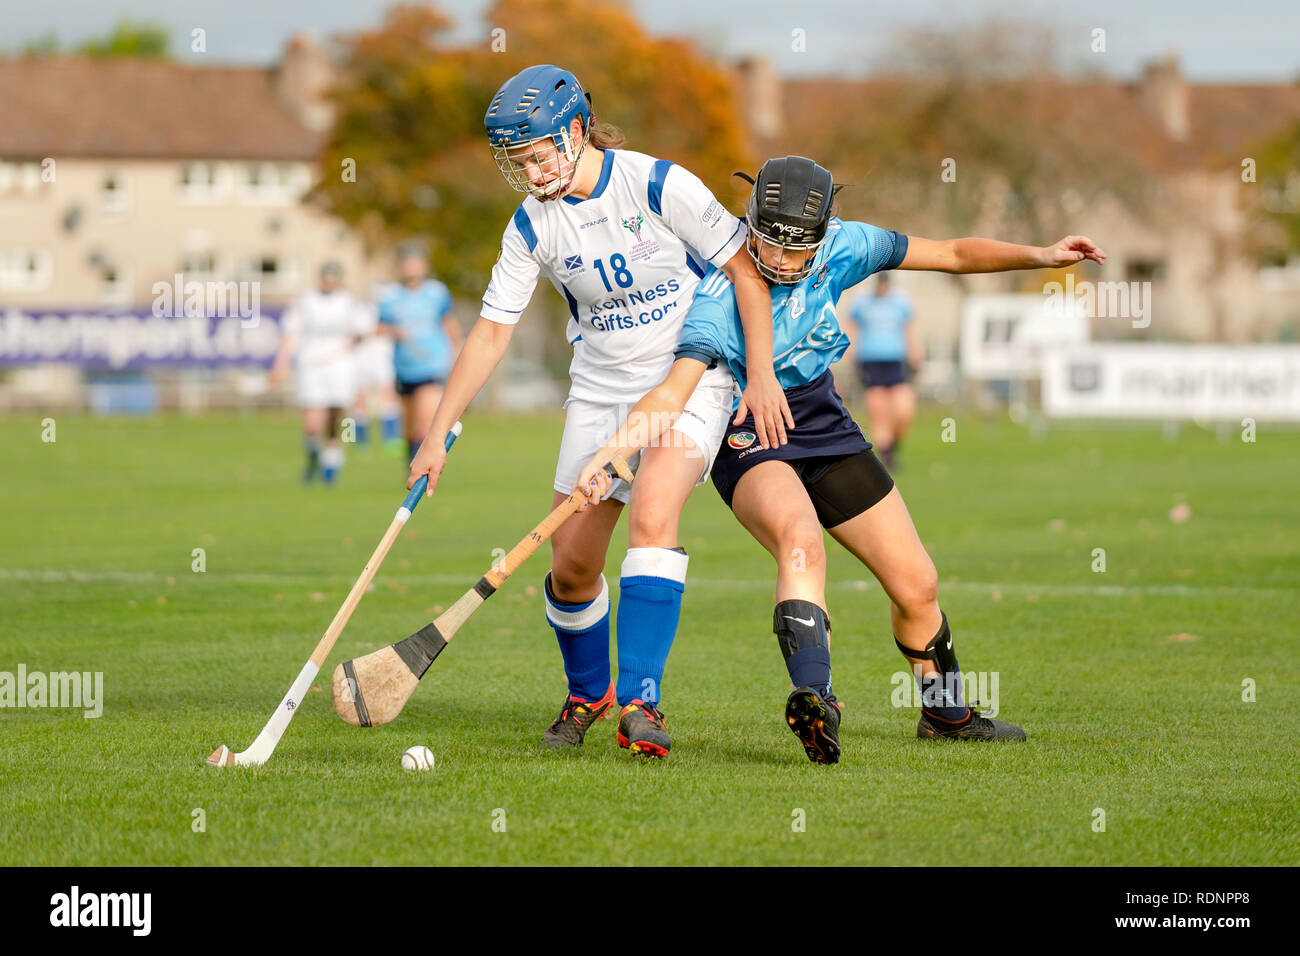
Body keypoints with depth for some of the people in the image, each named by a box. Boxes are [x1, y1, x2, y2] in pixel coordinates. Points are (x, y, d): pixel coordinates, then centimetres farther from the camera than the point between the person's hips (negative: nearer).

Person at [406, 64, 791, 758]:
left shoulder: (660, 186, -16)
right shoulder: (532, 226, -3)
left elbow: (744, 269, -9)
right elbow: (491, 332, 2)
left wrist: (761, 376, -13)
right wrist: (438, 435, -3)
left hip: (691, 376, -4)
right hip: (600, 386, 5)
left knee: (651, 517, -28)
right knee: (571, 564, 1)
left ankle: (641, 701, -29)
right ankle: (587, 692, 29)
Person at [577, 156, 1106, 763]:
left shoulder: (841, 248, -12)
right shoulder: (722, 293, -26)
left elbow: (953, 255, -1)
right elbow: (673, 393, -35)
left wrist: (1040, 256, -11)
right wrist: (609, 451, -50)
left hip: (825, 427, 5)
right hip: (747, 439, -5)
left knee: (916, 585, 6)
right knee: (800, 537, -38)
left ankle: (946, 713, 29)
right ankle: (815, 700, -48)